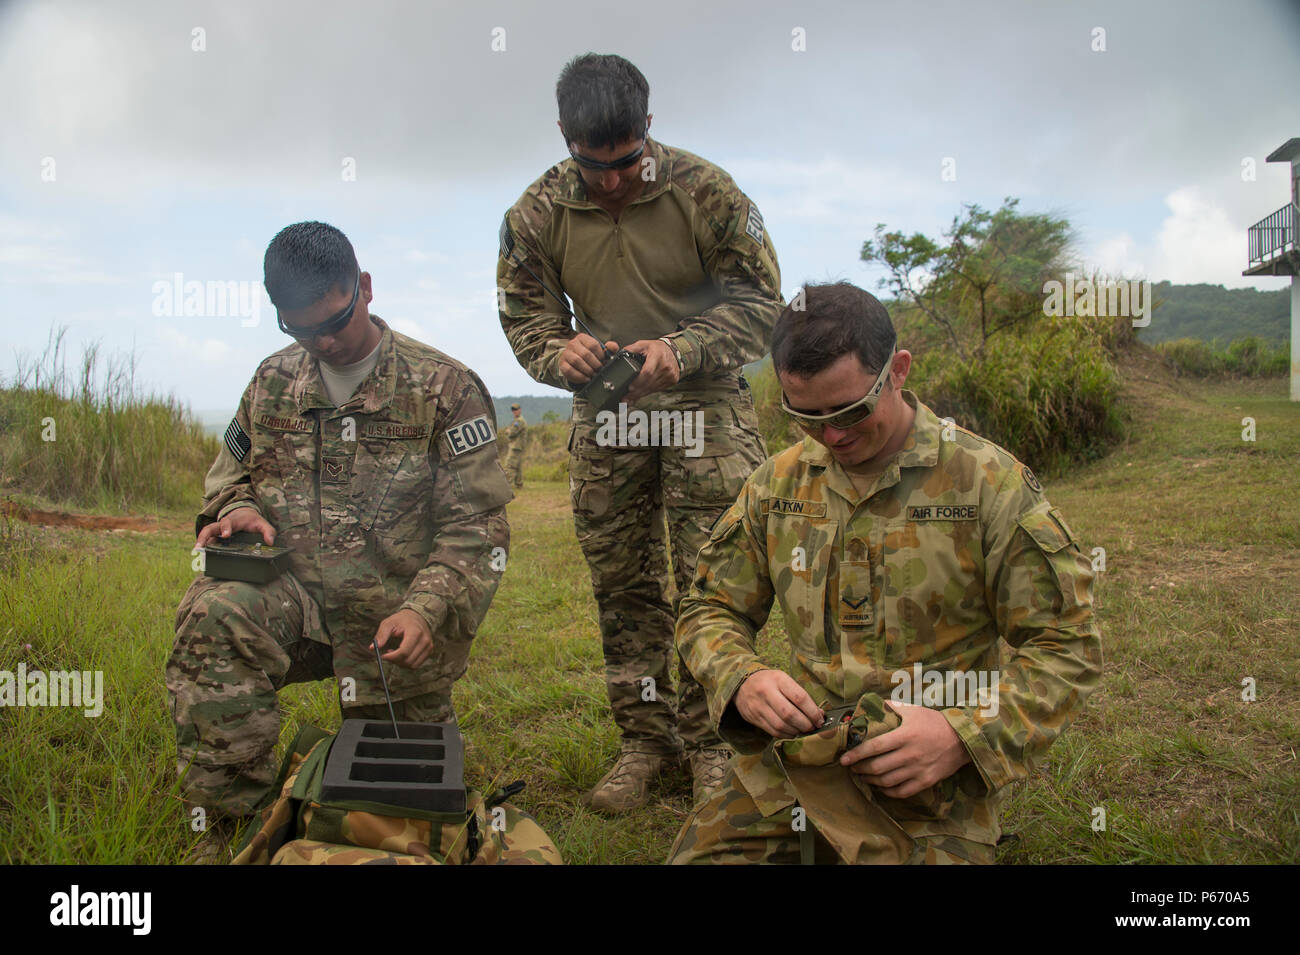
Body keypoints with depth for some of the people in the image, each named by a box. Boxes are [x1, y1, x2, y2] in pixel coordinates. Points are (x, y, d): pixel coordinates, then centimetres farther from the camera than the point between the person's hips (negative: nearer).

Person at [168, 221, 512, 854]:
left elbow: (478, 523, -8)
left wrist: (427, 610, -23)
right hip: (294, 594, 2)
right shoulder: (273, 381, 8)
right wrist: (238, 510, -5)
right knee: (213, 614, -31)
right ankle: (229, 819, -18)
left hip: (397, 618, -2)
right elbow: (229, 476, 21)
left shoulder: (444, 387, -5)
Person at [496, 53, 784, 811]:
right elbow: (523, 311, 3)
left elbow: (760, 301, -9)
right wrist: (558, 352, -21)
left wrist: (681, 350, -26)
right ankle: (645, 740, 21)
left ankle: (709, 742, 12)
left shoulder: (706, 191, -12)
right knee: (622, 584, 7)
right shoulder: (539, 212, -4)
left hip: (705, 407, -3)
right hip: (604, 412, 3)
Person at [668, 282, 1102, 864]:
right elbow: (709, 611, 13)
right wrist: (741, 683, -10)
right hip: (792, 765, 2)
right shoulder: (776, 483, 6)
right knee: (696, 853, -19)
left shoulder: (989, 483, -6)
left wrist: (962, 734, -20)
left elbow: (1066, 649, -5)